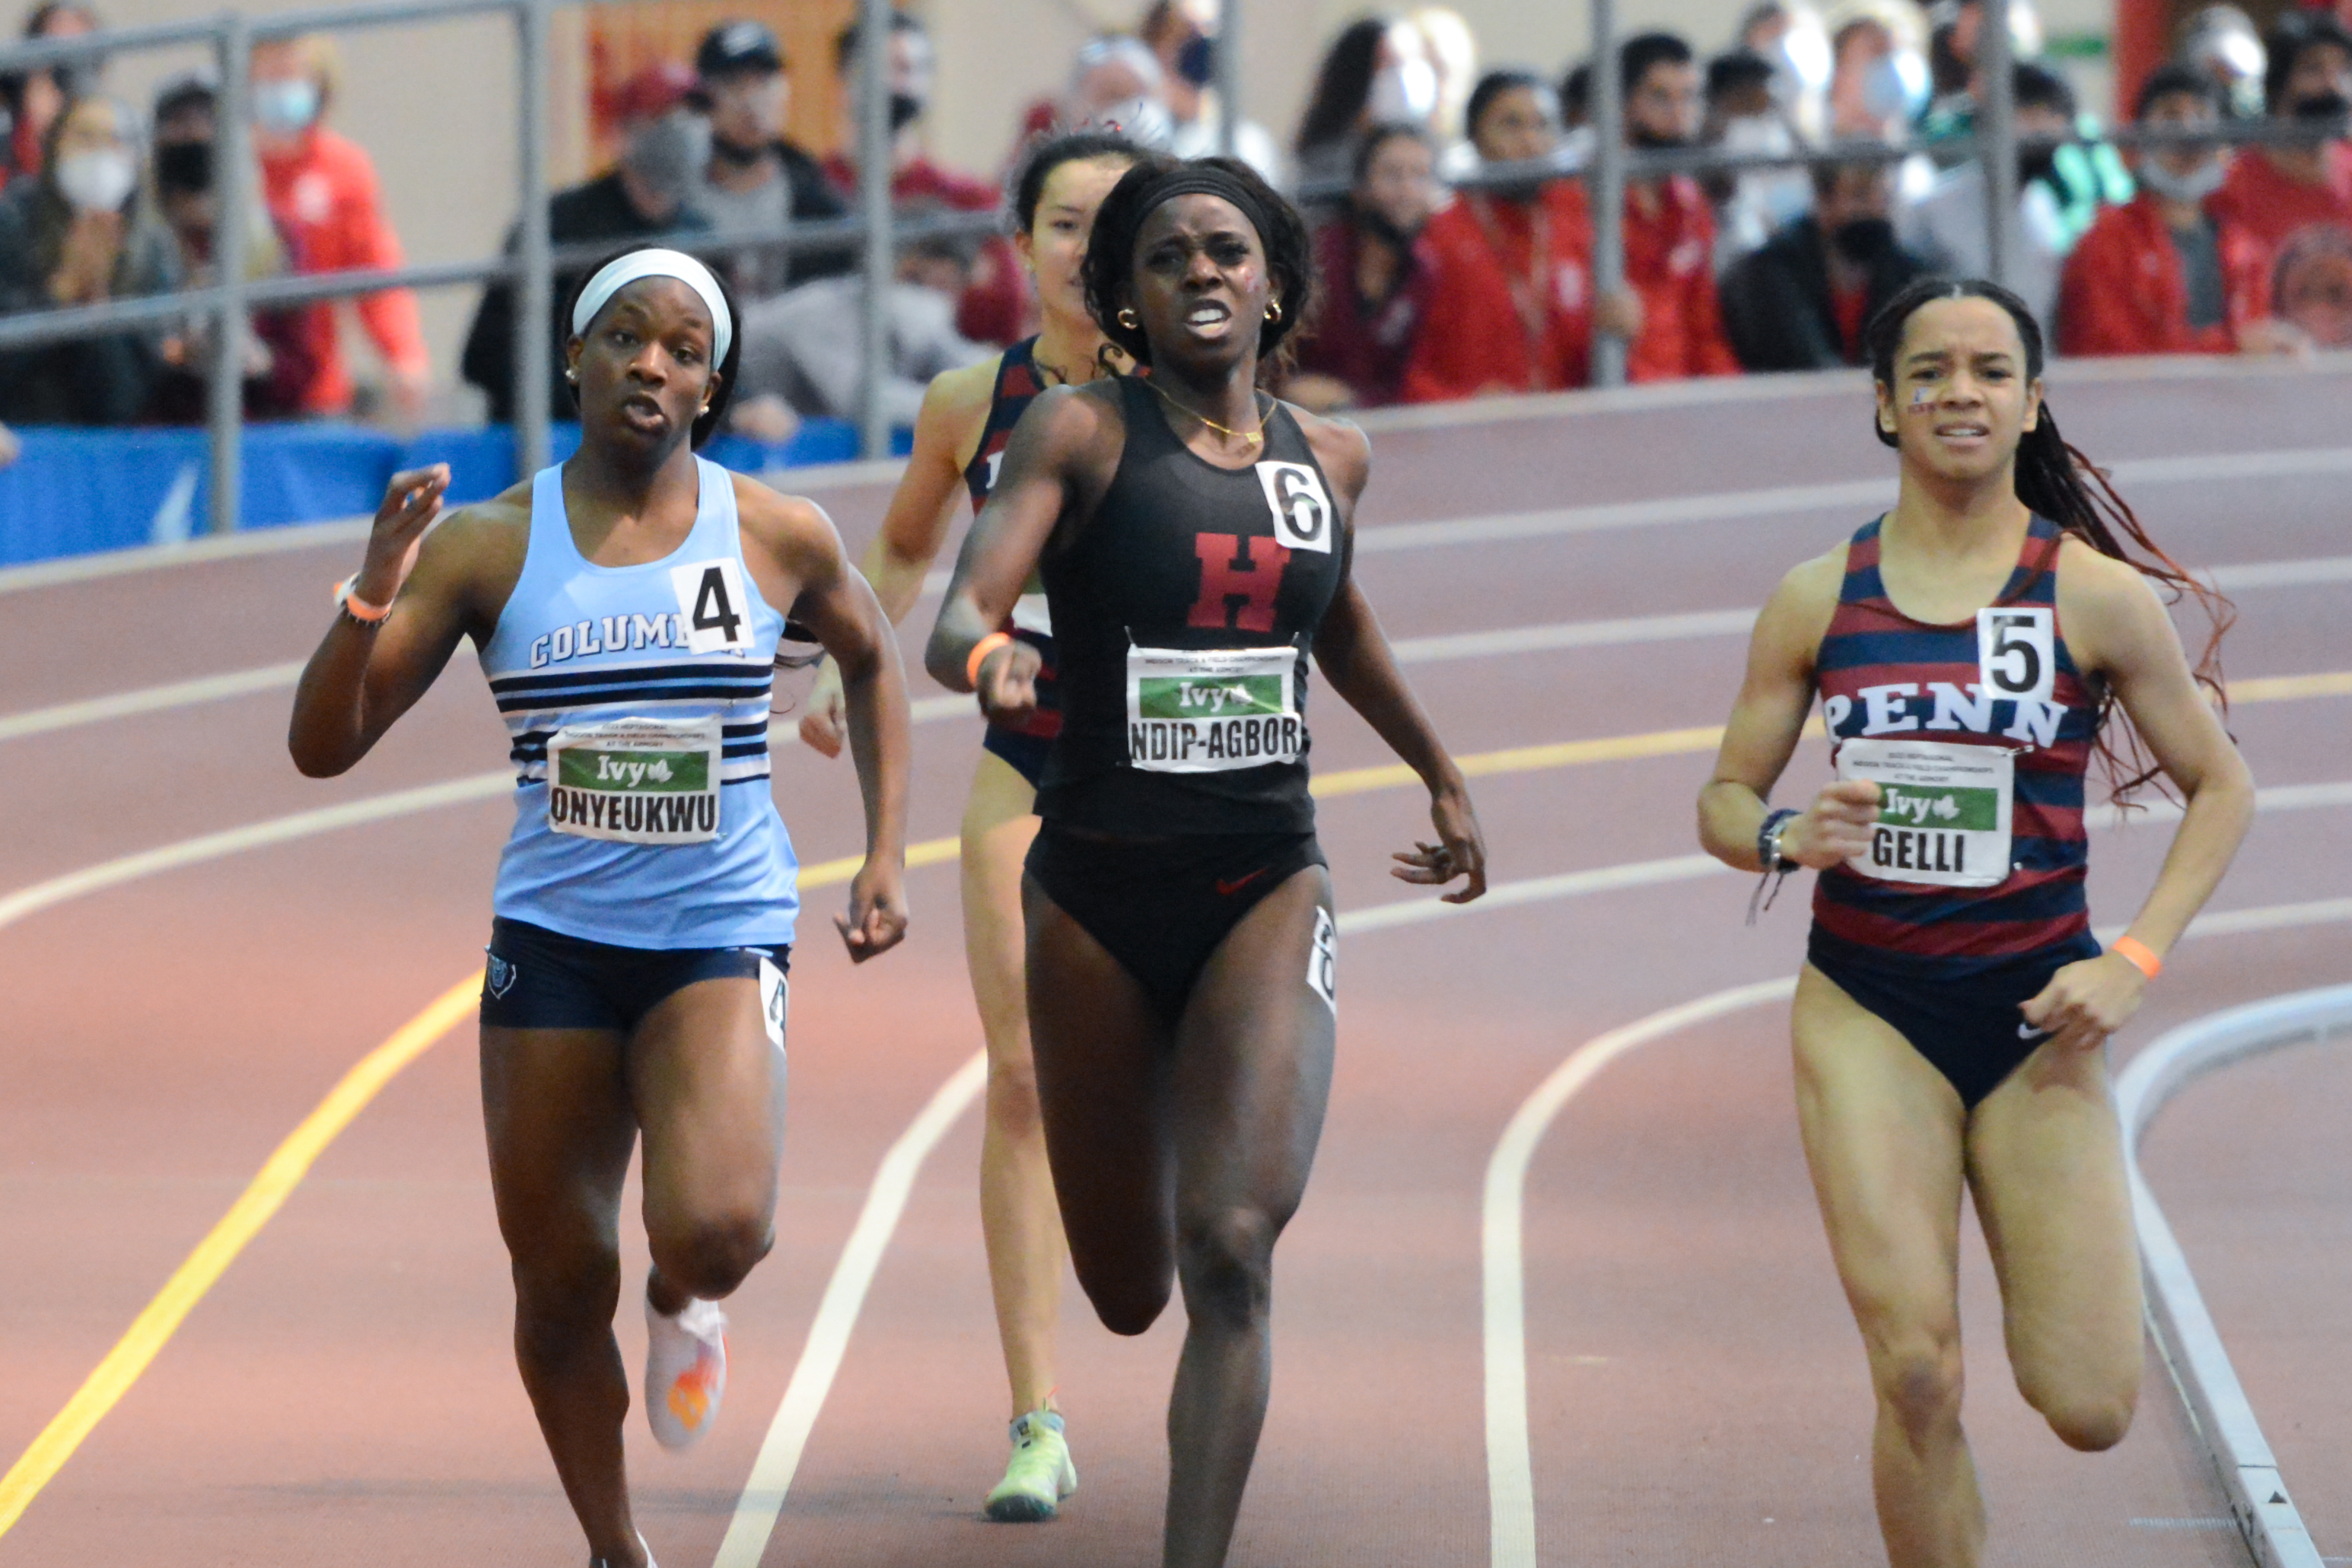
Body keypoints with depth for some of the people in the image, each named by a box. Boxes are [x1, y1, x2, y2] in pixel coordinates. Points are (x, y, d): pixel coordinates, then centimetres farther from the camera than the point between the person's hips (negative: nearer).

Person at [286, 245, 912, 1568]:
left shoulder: (780, 537, -1)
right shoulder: (488, 546, -2)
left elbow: (873, 662, 20)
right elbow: (324, 746, -3)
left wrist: (888, 856, 12)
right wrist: (374, 590, -20)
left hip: (724, 936, -1)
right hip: (553, 944, 1)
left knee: (717, 1232, -25)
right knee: (561, 1287, 6)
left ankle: (686, 1306, 14)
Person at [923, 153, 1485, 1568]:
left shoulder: (1329, 459, 6)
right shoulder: (1082, 433, -6)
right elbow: (958, 616, -20)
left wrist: (1441, 774, 37)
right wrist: (989, 658, -43)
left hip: (1266, 891, 1)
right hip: (1098, 892, -1)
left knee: (1231, 1248, -19)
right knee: (1128, 1290, 12)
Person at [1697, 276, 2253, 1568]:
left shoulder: (2093, 595, -3)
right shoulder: (1818, 599, 2)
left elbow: (2219, 786, 4)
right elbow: (1724, 801, 9)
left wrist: (2134, 960, -7)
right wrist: (1790, 838, -14)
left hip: (2034, 1012, 0)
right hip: (1868, 1010, 0)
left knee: (2089, 1410, -3)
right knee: (1915, 1376, -14)